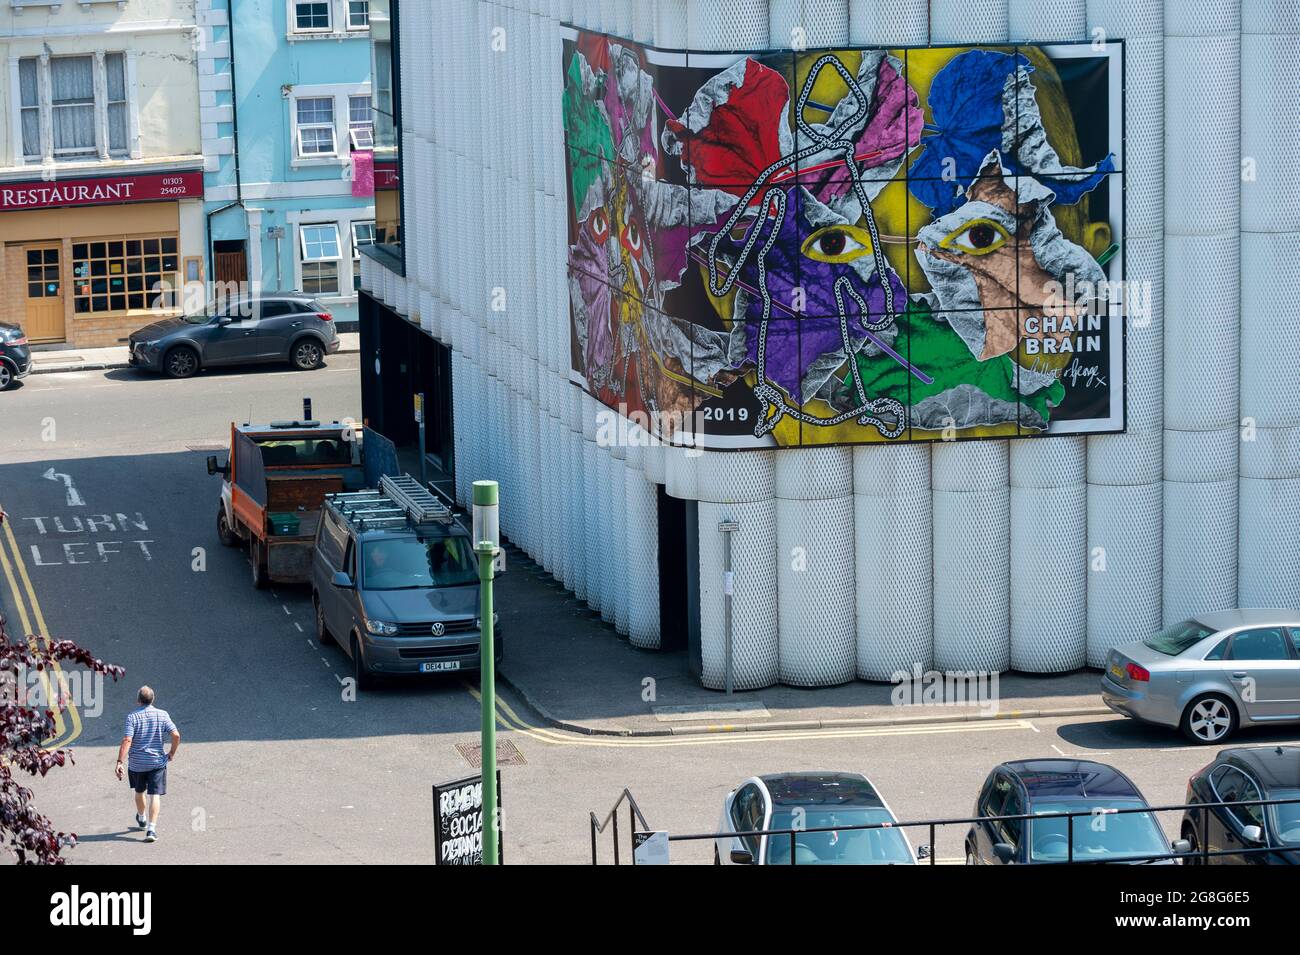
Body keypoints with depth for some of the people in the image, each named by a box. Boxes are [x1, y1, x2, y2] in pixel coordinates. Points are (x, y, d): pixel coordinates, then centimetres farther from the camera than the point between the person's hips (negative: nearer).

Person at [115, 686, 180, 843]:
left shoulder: (132, 716, -11)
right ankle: (151, 829, -14)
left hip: (136, 763, 0)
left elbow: (127, 740, -19)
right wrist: (172, 752, 7)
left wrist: (119, 762, -20)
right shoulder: (162, 715, -5)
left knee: (139, 791, 23)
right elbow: (176, 735, -9)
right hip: (157, 761, 0)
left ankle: (142, 819, 46)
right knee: (155, 795, -1)